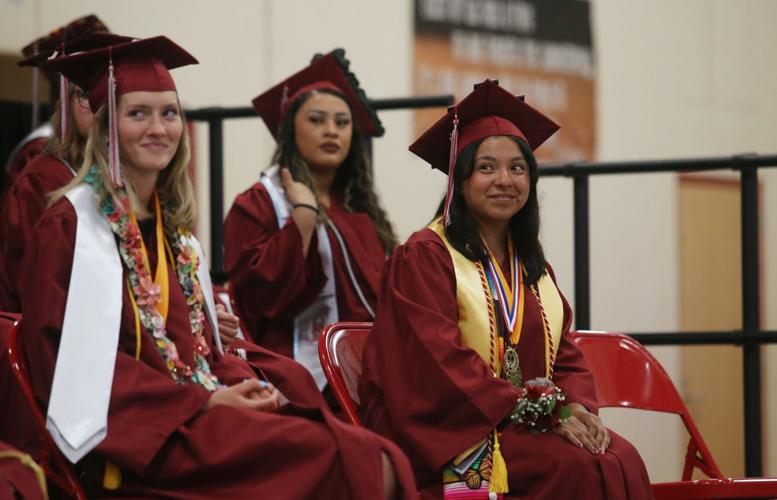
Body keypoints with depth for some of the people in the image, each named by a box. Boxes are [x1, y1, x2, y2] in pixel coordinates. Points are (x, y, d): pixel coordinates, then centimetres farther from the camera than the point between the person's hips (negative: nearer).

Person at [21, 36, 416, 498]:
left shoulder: (174, 228, 21)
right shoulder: (71, 225, -3)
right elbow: (76, 359, -11)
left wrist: (244, 385, -2)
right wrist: (204, 402, -15)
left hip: (201, 411, 7)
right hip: (137, 435, -7)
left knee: (380, 461, -19)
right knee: (339, 458, -28)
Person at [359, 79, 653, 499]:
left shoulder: (533, 269, 21)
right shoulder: (424, 256, -3)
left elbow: (565, 357, 16)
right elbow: (441, 362, -14)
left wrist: (577, 406, -9)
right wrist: (541, 414, -20)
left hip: (525, 428, 7)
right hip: (454, 433, -6)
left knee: (622, 462, -22)